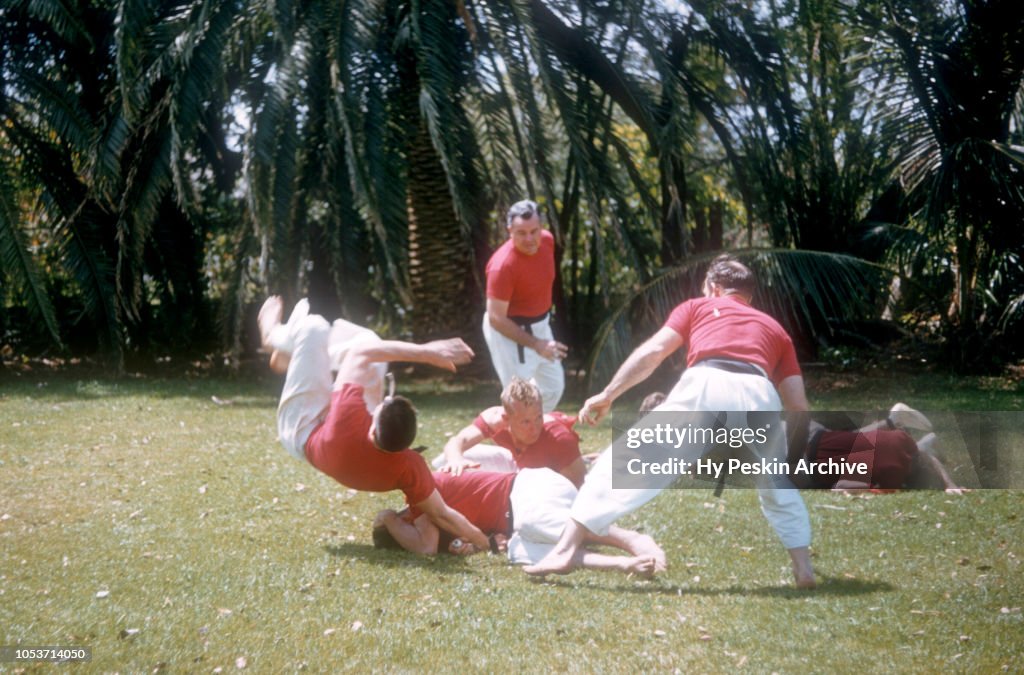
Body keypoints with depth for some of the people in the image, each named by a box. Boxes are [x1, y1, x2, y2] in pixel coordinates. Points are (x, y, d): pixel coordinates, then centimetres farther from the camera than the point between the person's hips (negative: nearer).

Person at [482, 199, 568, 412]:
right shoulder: (503, 265, -32)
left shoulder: (547, 240, -9)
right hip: (510, 331, -8)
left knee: (554, 387, 19)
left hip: (539, 324, 8)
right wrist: (535, 344, -30)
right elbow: (496, 318, -29)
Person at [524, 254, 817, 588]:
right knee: (778, 483, 31)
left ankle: (566, 549, 0)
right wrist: (794, 456, 41)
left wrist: (608, 395, 15)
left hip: (704, 388, -3)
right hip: (760, 396, 3)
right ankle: (804, 568, 22)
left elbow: (652, 351, 14)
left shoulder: (697, 307, 31)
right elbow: (799, 407, 29)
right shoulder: (775, 328, 36)